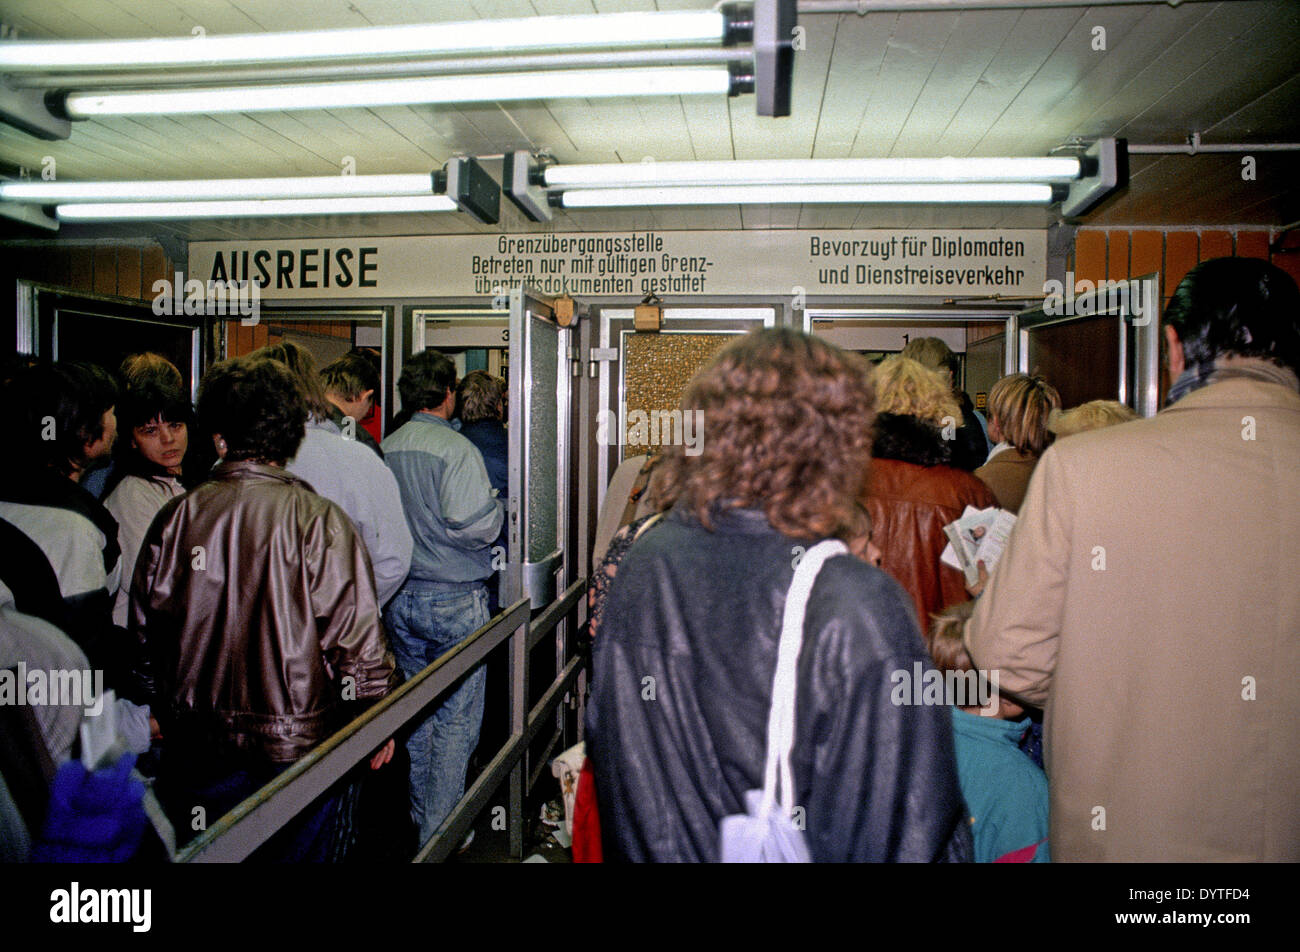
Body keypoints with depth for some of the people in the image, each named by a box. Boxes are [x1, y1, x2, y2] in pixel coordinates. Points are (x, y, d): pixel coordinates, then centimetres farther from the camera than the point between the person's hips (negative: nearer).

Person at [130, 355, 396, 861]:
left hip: (196, 752, 3)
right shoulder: (318, 520, -17)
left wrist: (170, 715, 21)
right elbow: (357, 636, -15)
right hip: (295, 749, -3)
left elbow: (144, 634, 5)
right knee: (295, 850, 15)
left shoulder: (175, 518, -5)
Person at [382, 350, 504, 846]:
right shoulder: (456, 449, -16)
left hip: (400, 598, 7)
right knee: (456, 719, 5)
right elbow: (476, 527, -25)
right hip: (454, 600, -6)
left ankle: (421, 821, 33)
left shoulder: (384, 449, 2)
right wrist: (496, 506, -5)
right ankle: (441, 834, 13)